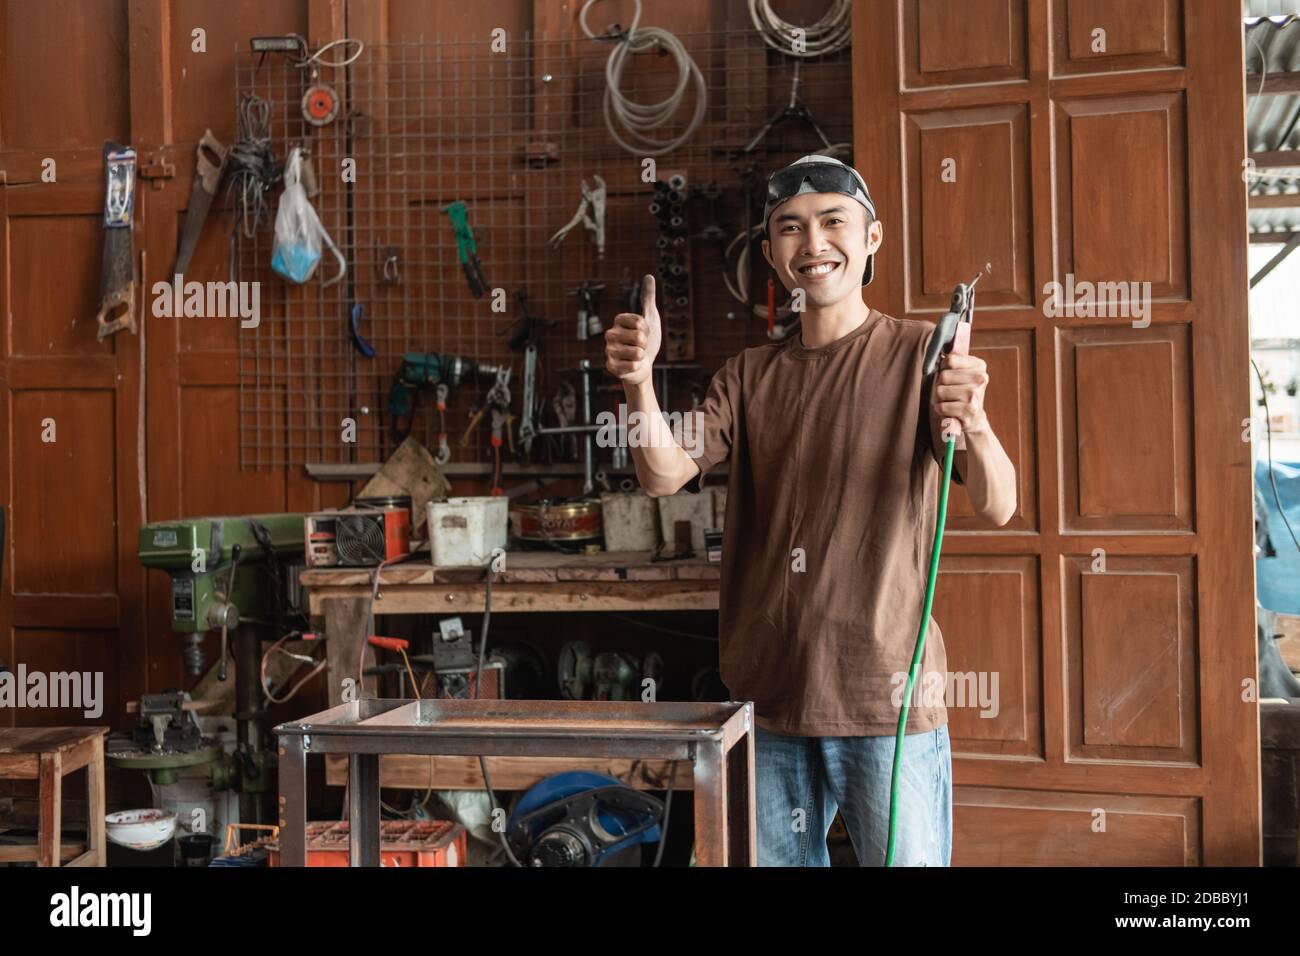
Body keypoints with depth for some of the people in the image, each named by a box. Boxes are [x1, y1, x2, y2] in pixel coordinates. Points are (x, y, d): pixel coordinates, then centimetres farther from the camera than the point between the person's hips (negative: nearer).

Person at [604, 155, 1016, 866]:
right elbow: (664, 476, -4)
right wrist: (639, 382, -23)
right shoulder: (749, 376, 10)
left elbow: (997, 507, -13)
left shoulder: (918, 354, -2)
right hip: (769, 699, 4)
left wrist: (974, 426, -34)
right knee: (778, 859, 14)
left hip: (887, 700, -3)